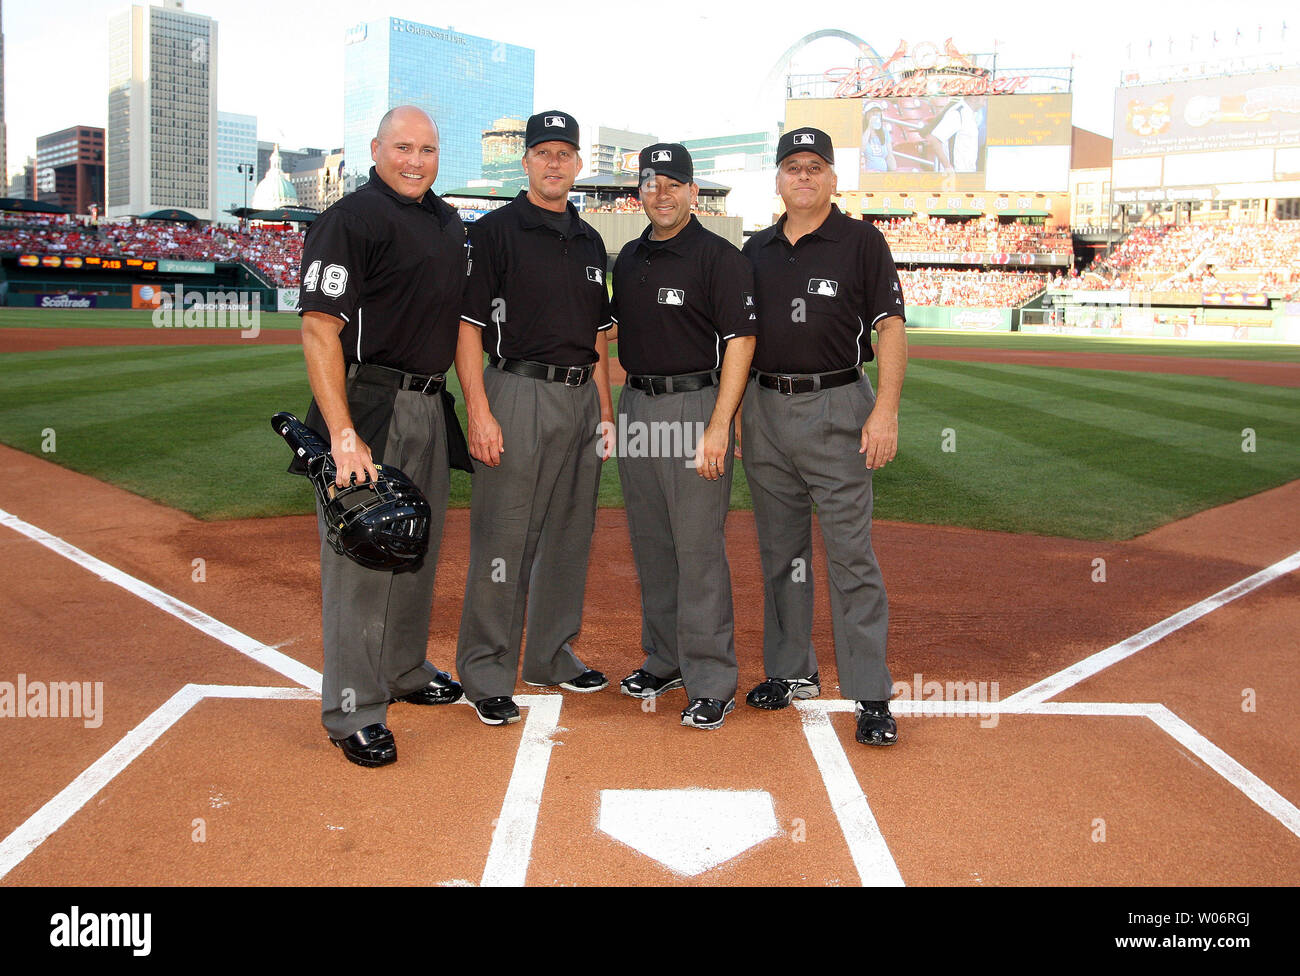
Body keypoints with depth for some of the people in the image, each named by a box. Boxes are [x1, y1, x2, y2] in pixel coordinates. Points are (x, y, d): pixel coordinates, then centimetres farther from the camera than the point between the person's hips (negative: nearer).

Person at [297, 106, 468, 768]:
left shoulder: (448, 223, 15)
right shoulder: (352, 219, -11)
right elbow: (320, 326, -18)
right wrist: (342, 433, -26)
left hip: (429, 407, 9)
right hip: (368, 407, -8)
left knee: (419, 546, 18)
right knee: (361, 554, -4)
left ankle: (404, 672, 36)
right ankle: (353, 713, 6)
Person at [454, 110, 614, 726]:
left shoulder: (589, 241, 16)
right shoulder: (496, 231, -3)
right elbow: (467, 324, -8)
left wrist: (605, 408, 14)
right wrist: (479, 411, -17)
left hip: (581, 398, 7)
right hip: (518, 395, -7)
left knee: (570, 534, 13)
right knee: (503, 539, -5)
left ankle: (552, 656, 26)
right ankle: (485, 673, 5)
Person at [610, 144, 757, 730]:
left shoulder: (719, 257, -7)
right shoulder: (629, 259, 15)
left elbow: (740, 341, -13)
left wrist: (719, 425, -20)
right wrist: (610, 409, 14)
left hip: (695, 406, -7)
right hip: (636, 406, 7)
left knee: (698, 548, -6)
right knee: (651, 545, 13)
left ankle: (712, 682, 2)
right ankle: (663, 660, 27)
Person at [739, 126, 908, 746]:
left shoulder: (861, 241, 0)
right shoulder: (756, 250, 14)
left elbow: (890, 328, -5)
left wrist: (885, 411, -15)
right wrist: (733, 410, 9)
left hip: (835, 410, -5)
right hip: (764, 410, 5)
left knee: (850, 554, -7)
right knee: (779, 551, 11)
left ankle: (872, 696, -1)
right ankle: (791, 673, 24)